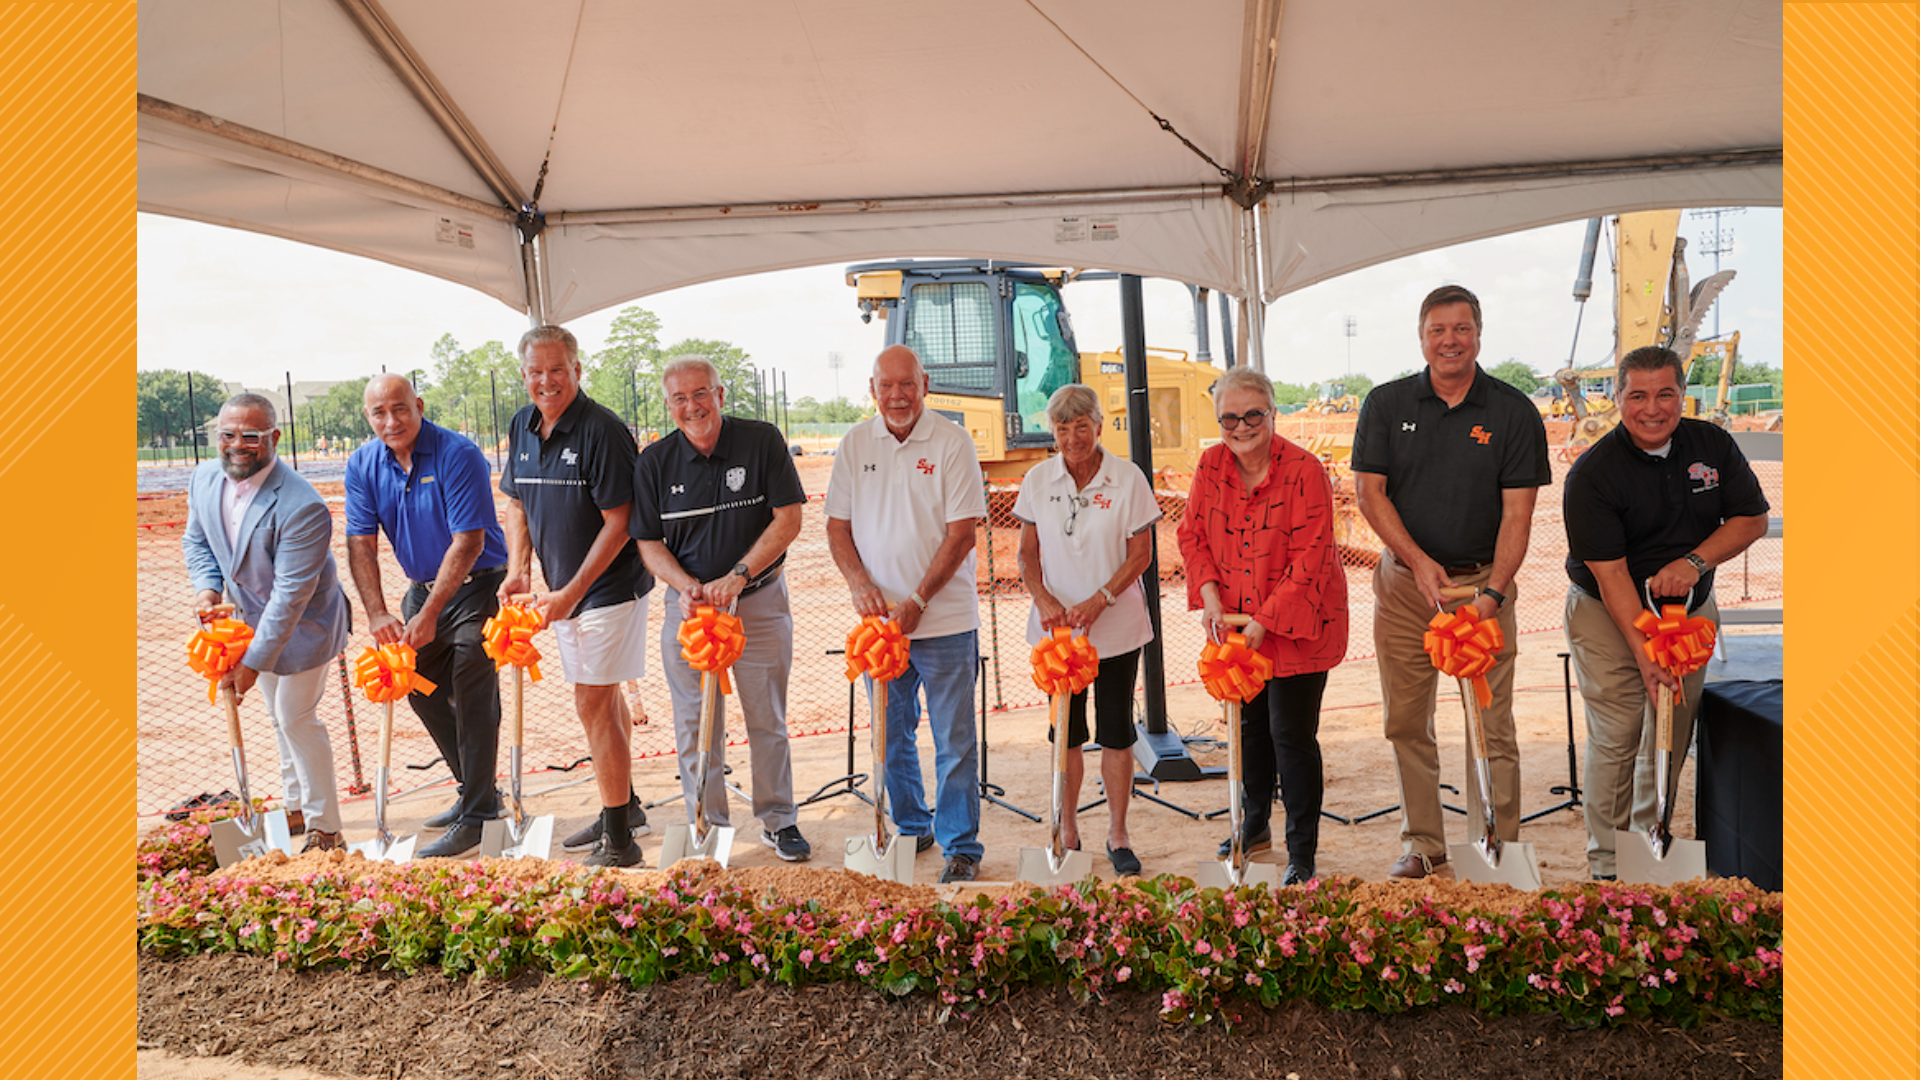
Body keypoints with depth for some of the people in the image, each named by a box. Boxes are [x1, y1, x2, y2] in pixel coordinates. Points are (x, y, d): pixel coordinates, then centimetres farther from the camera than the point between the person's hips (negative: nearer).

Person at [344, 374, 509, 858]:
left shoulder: (458, 455, -20)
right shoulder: (363, 465, -1)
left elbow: (468, 542, -23)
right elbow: (361, 544, -4)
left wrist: (430, 615, -24)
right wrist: (377, 613, -17)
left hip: (475, 586, -7)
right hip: (422, 586, 7)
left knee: (473, 698, -10)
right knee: (423, 689, 12)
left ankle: (476, 816, -4)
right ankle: (477, 791, 27)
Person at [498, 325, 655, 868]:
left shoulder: (602, 430, -18)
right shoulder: (522, 426, 6)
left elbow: (618, 523, -19)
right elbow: (517, 504, 15)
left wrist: (573, 593, -20)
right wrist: (519, 570, 0)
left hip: (609, 586, -8)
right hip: (564, 587, 8)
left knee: (593, 703, -7)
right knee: (603, 697, 18)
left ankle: (618, 839, 4)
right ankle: (625, 806, 35)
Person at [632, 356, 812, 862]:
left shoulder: (762, 441, -6)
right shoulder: (655, 461, 0)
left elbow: (788, 519, -8)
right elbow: (648, 542, 3)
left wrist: (736, 578, -16)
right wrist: (688, 587, -15)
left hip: (759, 601, -1)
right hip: (688, 606, 2)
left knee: (768, 719, 7)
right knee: (695, 724, 7)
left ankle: (779, 821, 22)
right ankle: (707, 826, 22)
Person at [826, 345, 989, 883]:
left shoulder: (951, 442, -6)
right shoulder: (855, 444, 6)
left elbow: (962, 533, -10)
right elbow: (837, 526, 8)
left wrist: (917, 601, -15)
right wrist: (860, 584, -9)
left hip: (944, 619, -4)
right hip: (878, 617, 4)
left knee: (953, 739, 2)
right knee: (890, 735, 15)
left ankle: (961, 846, 15)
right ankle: (910, 828, 33)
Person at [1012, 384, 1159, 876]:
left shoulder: (1128, 479, -6)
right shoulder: (1038, 480, 1)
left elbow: (1140, 553, -5)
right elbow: (1028, 552, 6)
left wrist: (1099, 600, -16)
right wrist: (1043, 598, -12)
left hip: (1116, 626, -2)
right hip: (1056, 626, 2)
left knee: (1116, 732, 5)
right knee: (1065, 732, 10)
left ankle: (1118, 834, 20)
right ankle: (1067, 828, 26)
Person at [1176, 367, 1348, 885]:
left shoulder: (1304, 470, -18)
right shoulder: (1211, 465, -2)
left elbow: (1309, 559, -19)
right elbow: (1192, 533, 6)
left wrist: (1265, 619, -22)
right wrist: (1210, 594, -8)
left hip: (1296, 625, -5)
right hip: (1236, 623, 5)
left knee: (1291, 734, -2)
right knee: (1249, 725, 19)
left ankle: (1302, 853, 14)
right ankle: (1256, 825, 40)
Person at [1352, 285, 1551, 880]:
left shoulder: (1513, 412, -1)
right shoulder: (1386, 404, 3)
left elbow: (1517, 512, -6)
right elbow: (1370, 491, 0)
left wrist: (1492, 591, -18)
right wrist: (1419, 561, -12)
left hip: (1483, 583, -1)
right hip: (1405, 581, 2)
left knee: (1491, 727, 0)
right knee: (1406, 723, 8)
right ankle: (1422, 842, 23)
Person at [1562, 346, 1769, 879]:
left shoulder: (1713, 445, -1)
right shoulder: (1592, 473, -17)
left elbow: (1752, 518, 5)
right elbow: (1609, 572, -21)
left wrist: (1694, 562, -14)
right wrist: (1644, 653, -27)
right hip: (1608, 615, -4)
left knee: (1673, 738, 7)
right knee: (1615, 737, -8)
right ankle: (1607, 864, 6)